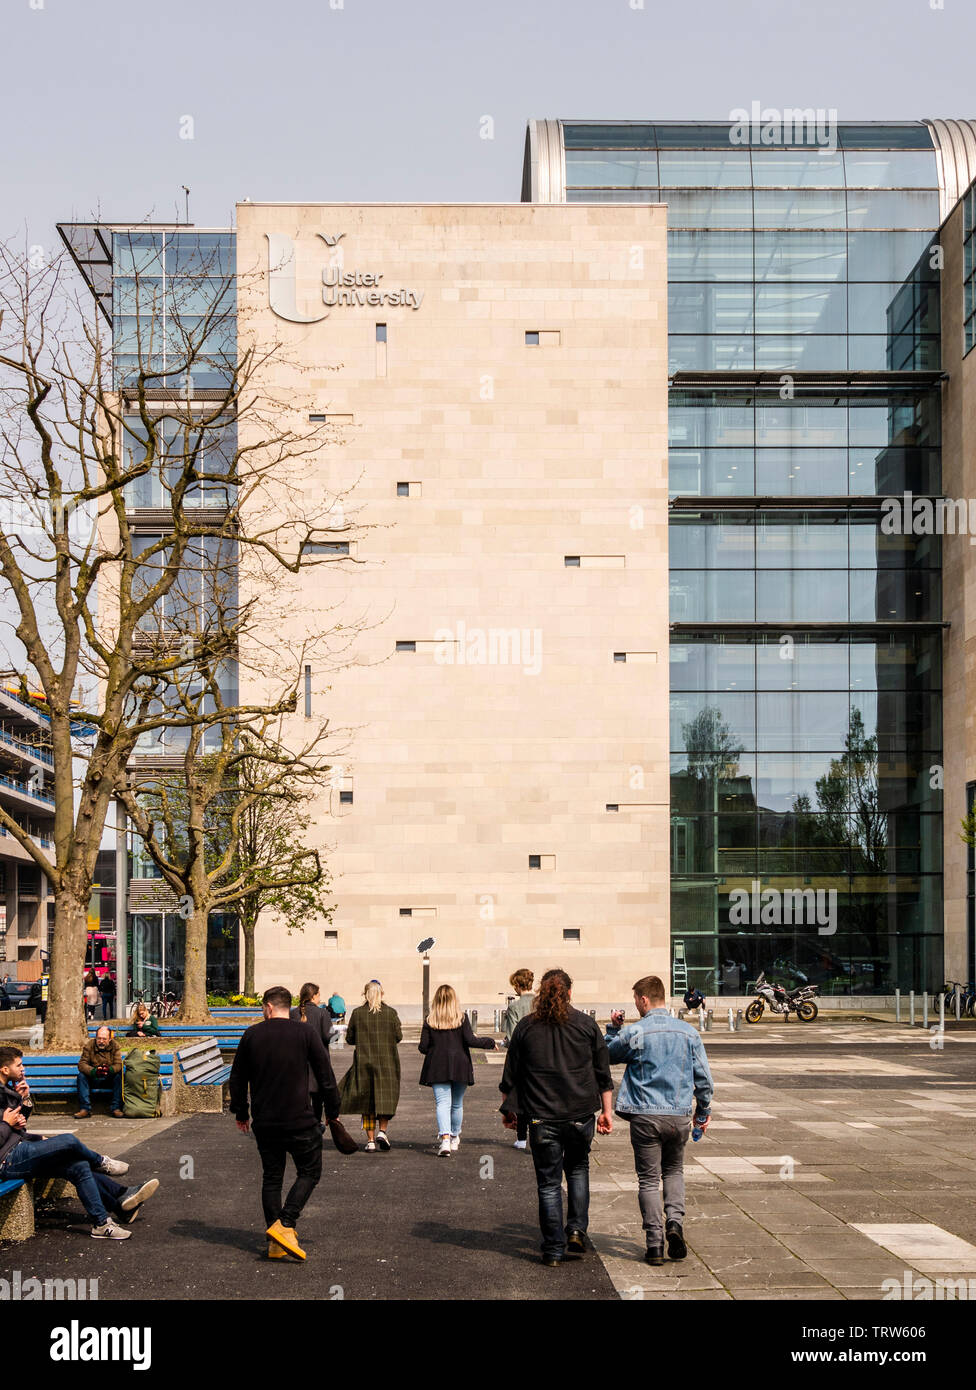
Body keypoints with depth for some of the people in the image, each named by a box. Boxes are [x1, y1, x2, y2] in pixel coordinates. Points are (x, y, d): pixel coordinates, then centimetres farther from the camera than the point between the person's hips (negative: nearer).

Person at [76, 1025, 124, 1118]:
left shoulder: (115, 1046, -6)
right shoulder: (89, 1045, -8)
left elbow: (118, 1064, -16)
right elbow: (82, 1064, -17)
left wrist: (109, 1070, -40)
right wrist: (94, 1071, -38)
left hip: (110, 1080, 0)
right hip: (93, 1080, 0)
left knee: (120, 1075, -29)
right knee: (81, 1075, -26)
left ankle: (116, 1108, -26)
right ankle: (85, 1109, -28)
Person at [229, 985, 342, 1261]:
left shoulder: (252, 1034, 3)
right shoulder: (305, 1033, -4)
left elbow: (237, 1077, 10)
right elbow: (326, 1076, -2)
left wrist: (241, 1113, 22)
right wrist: (333, 1112, 9)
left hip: (264, 1122, 3)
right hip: (299, 1120, -3)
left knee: (271, 1178, 12)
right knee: (309, 1172, 10)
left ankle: (275, 1244, 9)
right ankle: (285, 1224, -8)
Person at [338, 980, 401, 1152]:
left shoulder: (357, 1013, -3)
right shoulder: (391, 1012, -5)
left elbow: (349, 1038, 2)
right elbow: (399, 1036, -1)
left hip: (364, 1062, 1)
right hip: (387, 1062, -1)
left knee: (367, 1100, 7)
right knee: (386, 1098, 12)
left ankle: (370, 1140, 5)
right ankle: (382, 1131, -5)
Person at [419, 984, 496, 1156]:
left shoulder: (429, 1021, -1)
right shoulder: (461, 1018, -4)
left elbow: (423, 1047, -2)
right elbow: (470, 1040, -8)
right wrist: (489, 1042, 7)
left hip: (437, 1068, 0)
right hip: (459, 1067, 0)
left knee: (442, 1103, -4)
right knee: (457, 1104, 15)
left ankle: (445, 1139, -22)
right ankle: (455, 1139, 29)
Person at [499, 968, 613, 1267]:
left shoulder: (525, 1027, 2)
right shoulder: (586, 1024, 2)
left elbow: (510, 1076, 7)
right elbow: (603, 1073, 4)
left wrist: (509, 1112, 17)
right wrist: (607, 1111, 9)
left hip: (542, 1118, -1)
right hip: (581, 1115, 1)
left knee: (549, 1183, 6)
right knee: (578, 1169, 23)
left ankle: (554, 1250, 8)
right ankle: (576, 1230, 10)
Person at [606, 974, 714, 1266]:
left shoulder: (633, 1033, -9)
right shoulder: (688, 1032, 1)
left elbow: (608, 1054, 8)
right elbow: (703, 1077, 5)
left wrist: (613, 1029, 17)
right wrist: (703, 1111, 17)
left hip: (645, 1116, -3)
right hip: (679, 1116, 3)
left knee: (649, 1179, 6)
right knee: (674, 1171, 22)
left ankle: (655, 1244, 2)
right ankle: (675, 1221, 0)